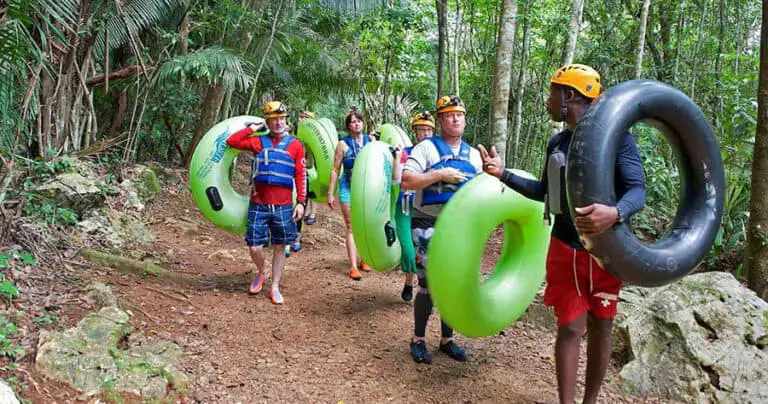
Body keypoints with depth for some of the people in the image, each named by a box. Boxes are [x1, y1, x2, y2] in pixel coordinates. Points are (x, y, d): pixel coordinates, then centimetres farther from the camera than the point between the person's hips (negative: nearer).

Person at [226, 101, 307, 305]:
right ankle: (261, 273, 31)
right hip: (258, 204, 0)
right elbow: (231, 141, -2)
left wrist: (301, 202, -5)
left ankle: (275, 288, 22)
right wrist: (251, 128, 1)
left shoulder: (295, 145, 3)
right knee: (255, 247, 0)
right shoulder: (258, 141, 6)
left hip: (283, 206, 0)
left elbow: (301, 176, 1)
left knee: (279, 248, 8)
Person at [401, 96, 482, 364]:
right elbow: (406, 181, -15)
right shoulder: (427, 148, -4)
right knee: (429, 285, -2)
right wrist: (440, 174, -19)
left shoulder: (473, 154, 13)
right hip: (432, 228, -5)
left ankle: (447, 339, 25)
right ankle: (418, 340, 15)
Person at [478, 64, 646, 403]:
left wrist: (615, 213, -40)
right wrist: (503, 174, 6)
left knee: (600, 328, 9)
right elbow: (544, 192, 18)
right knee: (570, 328, 0)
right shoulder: (556, 143, 7)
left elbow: (637, 190, -17)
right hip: (565, 250, 3)